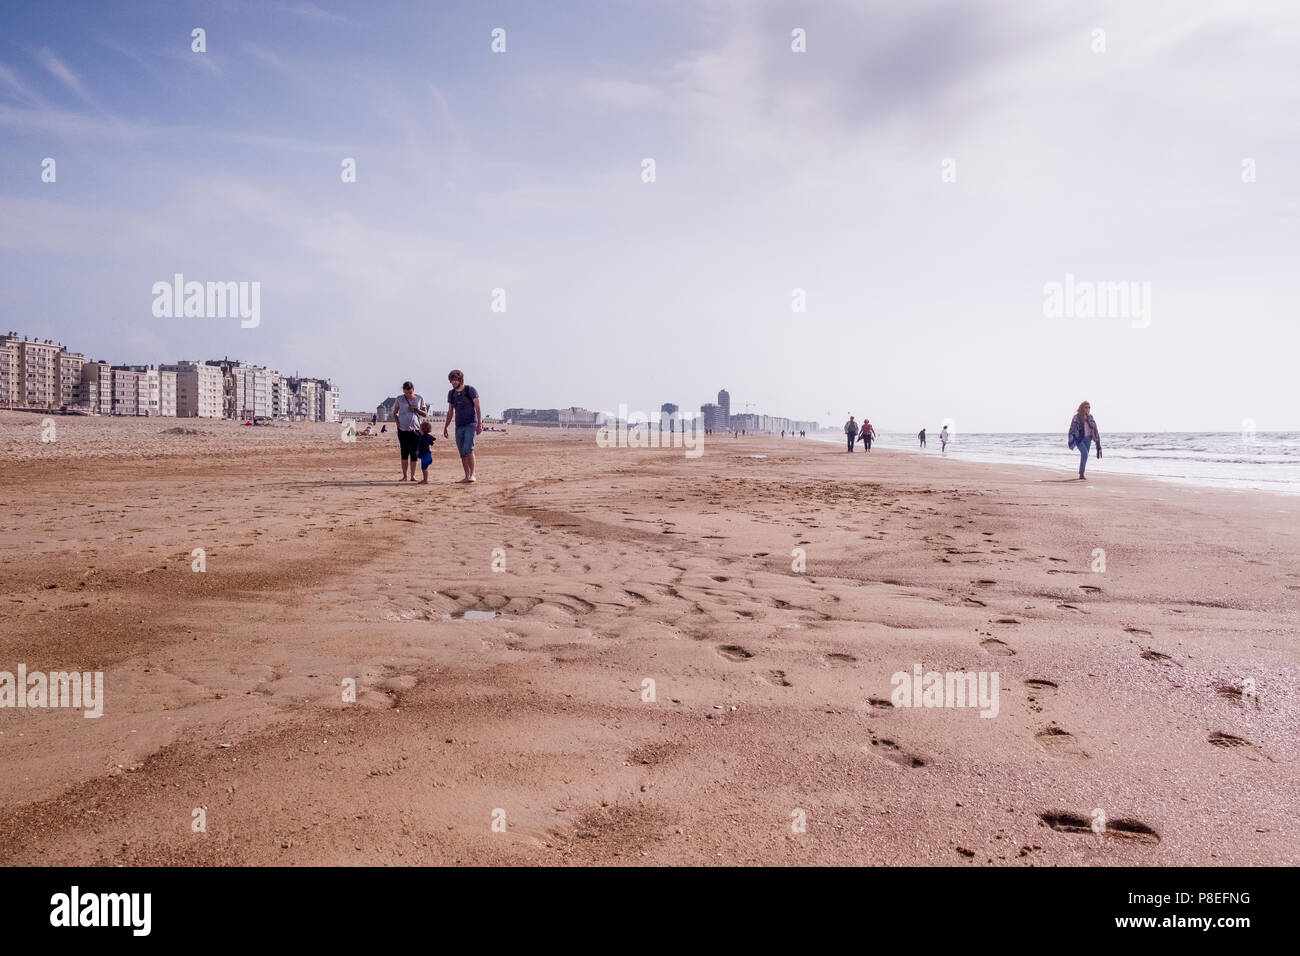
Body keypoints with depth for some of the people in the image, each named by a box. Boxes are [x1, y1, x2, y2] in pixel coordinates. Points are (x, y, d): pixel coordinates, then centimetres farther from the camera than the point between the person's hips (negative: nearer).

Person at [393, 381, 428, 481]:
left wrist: (415, 409, -9)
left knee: (414, 453, -1)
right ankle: (404, 476, 3)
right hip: (402, 429, 0)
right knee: (404, 452, -2)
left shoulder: (420, 398, 4)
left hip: (416, 429, 0)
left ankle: (413, 476, 7)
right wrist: (397, 422, -2)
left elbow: (425, 415, 5)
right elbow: (395, 413, 16)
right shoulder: (400, 399, 5)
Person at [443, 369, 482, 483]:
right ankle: (467, 477, 10)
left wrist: (480, 423, -15)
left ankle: (472, 475, -16)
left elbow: (478, 408, -5)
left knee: (468, 449, -19)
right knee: (462, 453, 4)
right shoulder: (451, 393, 12)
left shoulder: (470, 390, -2)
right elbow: (450, 412, 19)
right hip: (459, 426, 6)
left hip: (471, 424, -5)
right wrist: (445, 427, 15)